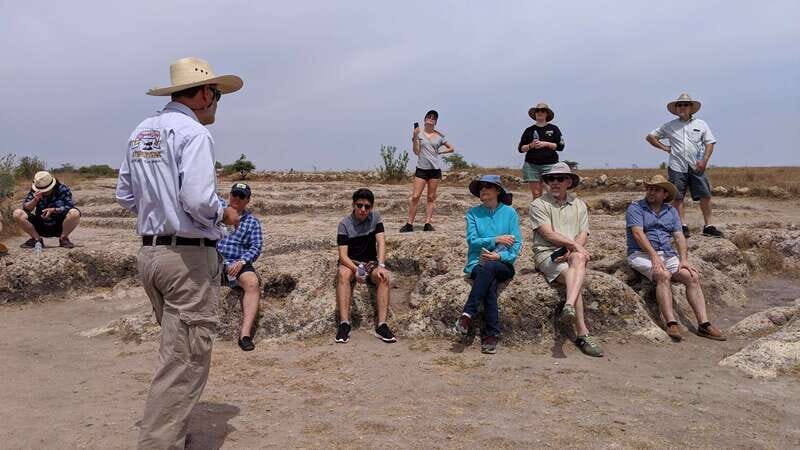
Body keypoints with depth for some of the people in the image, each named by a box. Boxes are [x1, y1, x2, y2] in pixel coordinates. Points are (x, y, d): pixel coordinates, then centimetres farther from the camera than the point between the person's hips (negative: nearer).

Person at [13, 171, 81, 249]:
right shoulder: (34, 191, -3)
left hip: (59, 227, -3)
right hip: (41, 226, 3)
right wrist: (35, 200, -27)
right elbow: (26, 209, -8)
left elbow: (70, 207, -18)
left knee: (75, 213, -32)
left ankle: (63, 238, -8)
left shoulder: (62, 189, -10)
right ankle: (37, 239, -3)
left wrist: (54, 210, -31)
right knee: (17, 213, -16)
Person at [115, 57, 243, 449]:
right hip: (189, 256, -9)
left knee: (177, 347, 22)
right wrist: (225, 214, -5)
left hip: (149, 252, 9)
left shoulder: (141, 132, 12)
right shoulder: (193, 133, -14)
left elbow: (125, 196, 15)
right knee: (185, 361, -2)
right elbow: (199, 200, -24)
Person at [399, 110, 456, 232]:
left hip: (435, 169, 2)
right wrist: (415, 137, -14)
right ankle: (409, 224, -3)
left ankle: (427, 223, 6)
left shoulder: (439, 136, 8)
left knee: (431, 198, 3)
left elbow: (451, 149, 18)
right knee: (415, 196, -8)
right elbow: (416, 151, -5)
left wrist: (439, 152, 6)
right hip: (421, 168, -2)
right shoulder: (419, 133, 3)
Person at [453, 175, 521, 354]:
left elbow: (517, 244, 2)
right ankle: (492, 335, -34)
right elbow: (472, 240, 0)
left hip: (503, 265, 0)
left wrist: (500, 256, -14)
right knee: (490, 282, -33)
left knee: (488, 268, -36)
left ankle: (468, 313, -36)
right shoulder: (473, 213, 10)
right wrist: (496, 240, -10)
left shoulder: (509, 212, 8)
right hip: (477, 263, 1)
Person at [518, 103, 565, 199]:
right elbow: (520, 148, 11)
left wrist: (546, 144, -9)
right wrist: (531, 145, -8)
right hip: (531, 165, 1)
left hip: (550, 164, -1)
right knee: (536, 194, -3)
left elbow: (560, 146, 2)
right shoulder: (529, 130, 11)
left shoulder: (554, 129, 8)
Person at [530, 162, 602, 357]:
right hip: (547, 253, -3)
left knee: (578, 259, -36)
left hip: (573, 253, 3)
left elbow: (583, 234, 9)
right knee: (575, 278, -30)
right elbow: (548, 234, -7)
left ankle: (569, 307, -51)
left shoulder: (579, 205, 20)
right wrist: (574, 244, -16)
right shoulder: (539, 204, 7)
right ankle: (583, 334, -34)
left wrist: (573, 250, -12)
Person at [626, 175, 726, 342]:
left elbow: (679, 236, 6)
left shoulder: (671, 211, 17)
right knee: (663, 275, -33)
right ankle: (671, 324, -35)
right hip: (641, 254, -5)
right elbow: (638, 234, -14)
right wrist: (654, 256, -26)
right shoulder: (635, 208, 1)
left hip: (668, 254, 5)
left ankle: (704, 324, -17)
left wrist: (684, 259, -11)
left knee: (693, 277, -16)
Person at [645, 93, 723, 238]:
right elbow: (650, 137, 14)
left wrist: (704, 160, -5)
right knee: (677, 197, -1)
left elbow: (709, 143, 9)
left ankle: (708, 226, 4)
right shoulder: (669, 126, 8)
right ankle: (683, 226, 6)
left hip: (697, 166, 1)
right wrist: (664, 148, 4)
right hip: (677, 167, -1)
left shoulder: (701, 125, 11)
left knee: (705, 196, -3)